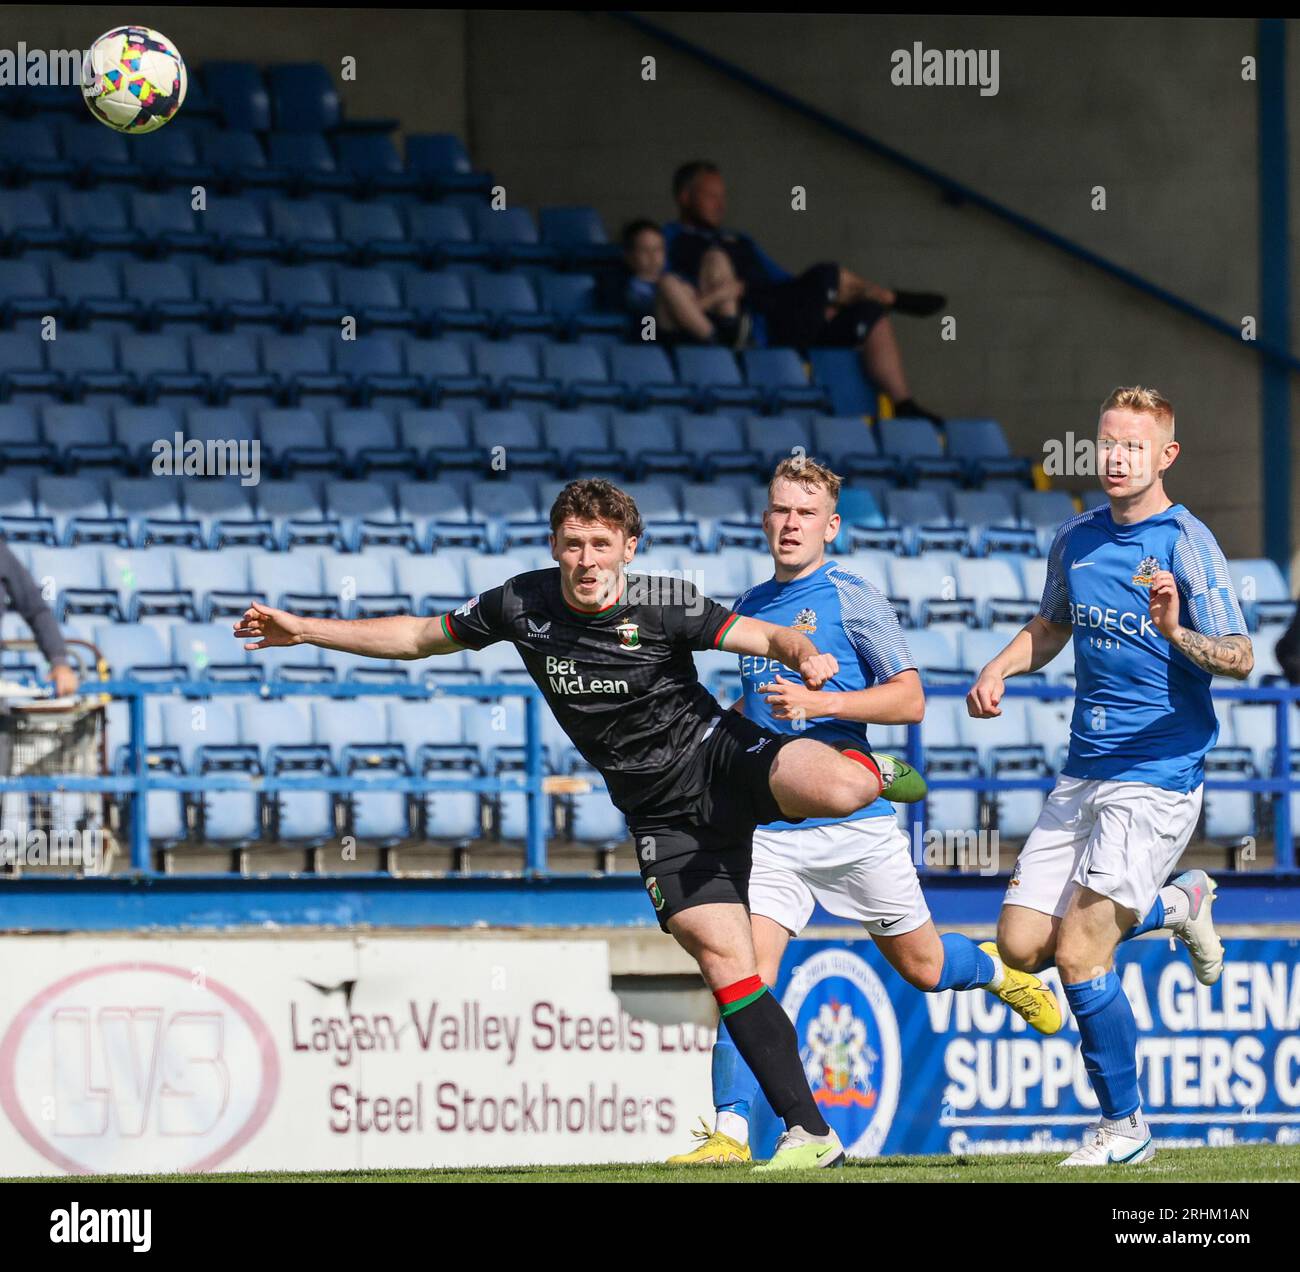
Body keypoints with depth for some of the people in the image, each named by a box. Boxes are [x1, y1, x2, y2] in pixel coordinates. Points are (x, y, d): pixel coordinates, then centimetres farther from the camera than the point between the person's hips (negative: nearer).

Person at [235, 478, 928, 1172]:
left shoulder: (664, 604, -10)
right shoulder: (522, 605, -1)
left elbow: (769, 636, -14)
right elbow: (419, 636, 11)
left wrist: (808, 657, -38)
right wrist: (305, 629, 7)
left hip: (718, 752, -3)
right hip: (665, 818, 3)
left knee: (837, 790, -35)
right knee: (723, 960, -10)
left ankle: (871, 770, 6)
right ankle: (809, 1133, -6)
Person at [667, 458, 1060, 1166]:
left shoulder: (853, 599, -4)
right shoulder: (751, 607, 13)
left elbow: (909, 699, -10)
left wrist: (817, 703, -21)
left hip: (854, 823, -4)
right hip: (770, 832, 4)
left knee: (919, 965, 12)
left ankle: (1002, 974, 45)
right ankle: (729, 1133, -13)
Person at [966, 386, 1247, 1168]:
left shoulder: (1187, 545, -11)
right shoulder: (1078, 540, 9)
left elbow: (1241, 660, -19)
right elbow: (1052, 627, 26)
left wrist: (1176, 632, -38)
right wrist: (999, 669, 7)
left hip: (1159, 775, -7)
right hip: (1084, 773, 7)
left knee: (1079, 955, -14)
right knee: (1022, 945, 4)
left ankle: (1125, 1127, 2)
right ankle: (1175, 905, 26)